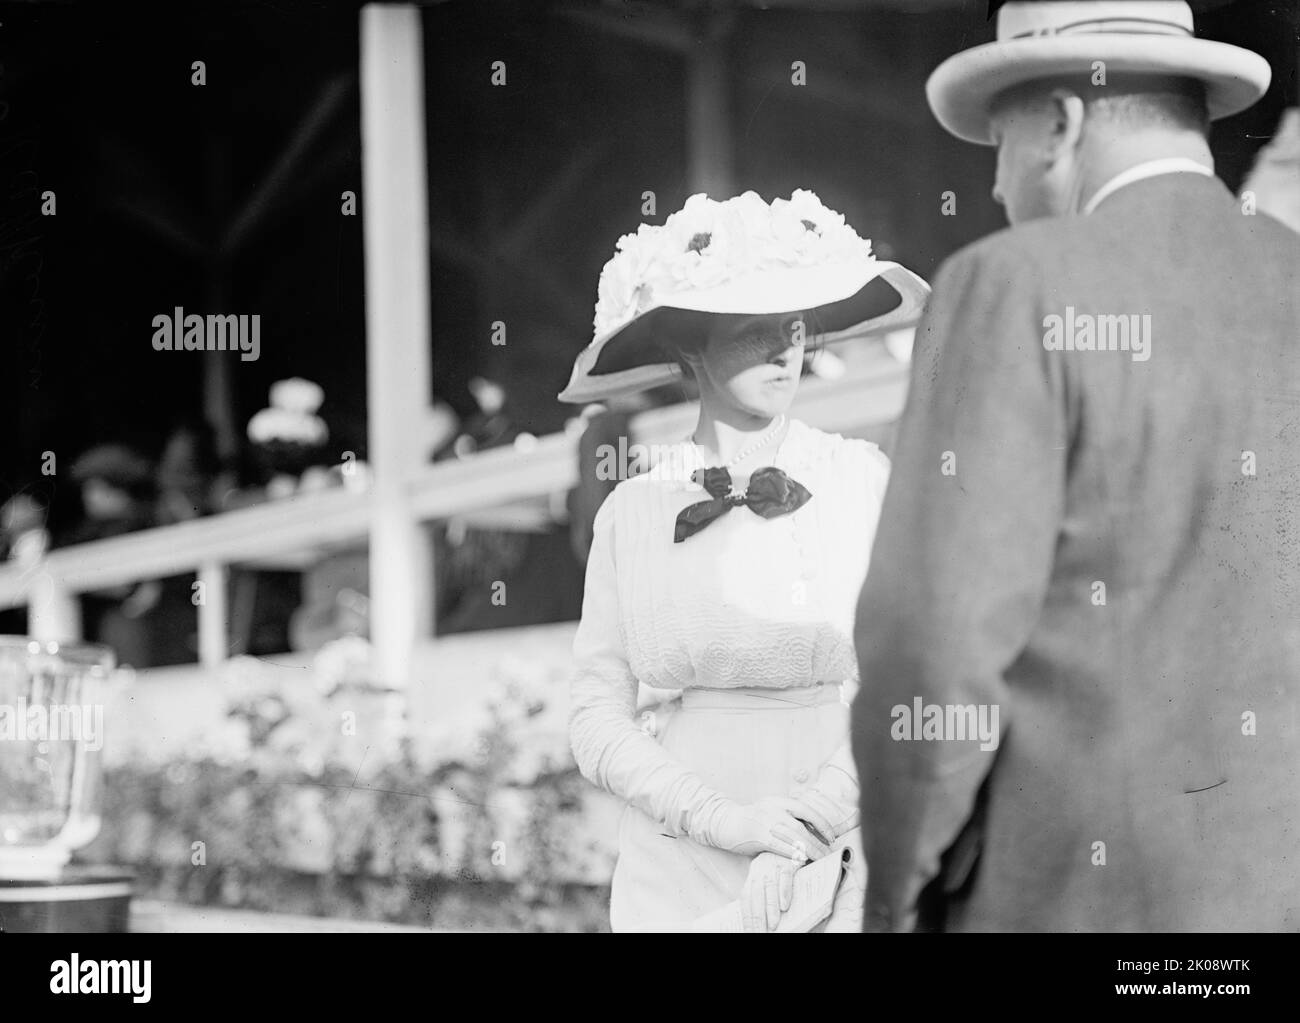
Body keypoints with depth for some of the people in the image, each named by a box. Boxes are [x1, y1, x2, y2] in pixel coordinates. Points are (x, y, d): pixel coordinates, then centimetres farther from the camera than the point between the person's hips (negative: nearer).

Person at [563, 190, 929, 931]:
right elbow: (598, 723, -1)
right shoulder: (633, 511, 0)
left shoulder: (868, 483, -4)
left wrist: (805, 829, -17)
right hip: (680, 871, 1)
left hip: (837, 863, -1)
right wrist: (723, 819, -14)